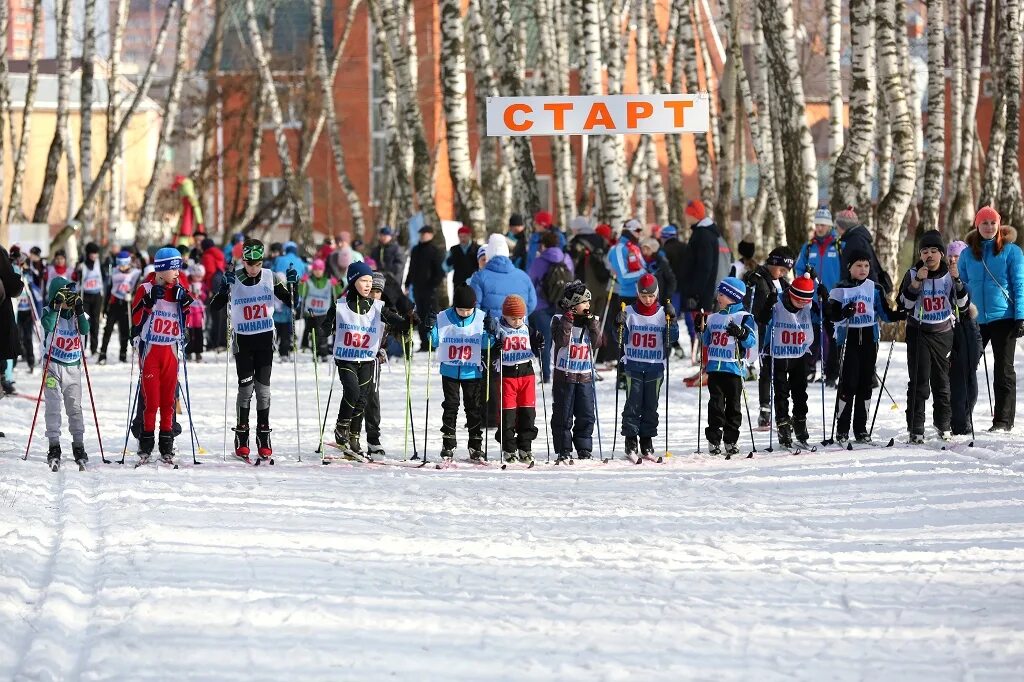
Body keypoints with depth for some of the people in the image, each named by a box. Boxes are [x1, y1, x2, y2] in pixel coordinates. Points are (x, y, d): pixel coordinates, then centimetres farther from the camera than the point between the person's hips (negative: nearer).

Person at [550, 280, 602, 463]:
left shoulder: (590, 322, 9)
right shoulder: (560, 321, -3)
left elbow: (597, 342, -2)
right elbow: (561, 341, -17)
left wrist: (593, 324, -12)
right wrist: (568, 321, -23)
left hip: (585, 377, 4)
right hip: (564, 376, -4)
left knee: (587, 416, 3)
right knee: (563, 416, 0)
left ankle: (584, 450, 12)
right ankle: (564, 451, 5)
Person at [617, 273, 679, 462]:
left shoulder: (663, 313, 3)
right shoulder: (630, 312, 1)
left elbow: (672, 338, -1)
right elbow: (621, 339, 1)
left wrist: (672, 320, -14)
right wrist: (620, 325, -17)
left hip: (655, 367, 1)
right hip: (633, 365, -1)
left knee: (651, 406, 6)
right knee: (633, 404, -5)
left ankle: (647, 444, 13)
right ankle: (631, 443, -2)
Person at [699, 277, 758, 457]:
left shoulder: (744, 317, -1)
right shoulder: (713, 318, 14)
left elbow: (752, 342, -7)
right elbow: (707, 342, 21)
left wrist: (741, 333, -24)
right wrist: (702, 329, 6)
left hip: (734, 368, -4)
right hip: (715, 367, 4)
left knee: (733, 405, 2)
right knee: (716, 404, 1)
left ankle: (731, 440, 8)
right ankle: (714, 439, 3)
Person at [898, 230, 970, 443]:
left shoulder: (950, 275, 2)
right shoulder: (913, 274, -2)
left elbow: (963, 306, -3)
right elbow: (905, 305, -10)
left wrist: (957, 281, -15)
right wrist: (917, 282, -20)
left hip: (943, 333, 2)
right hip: (918, 332, -2)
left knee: (942, 381, 7)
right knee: (919, 382, -8)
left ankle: (944, 425, 22)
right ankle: (916, 429, -6)